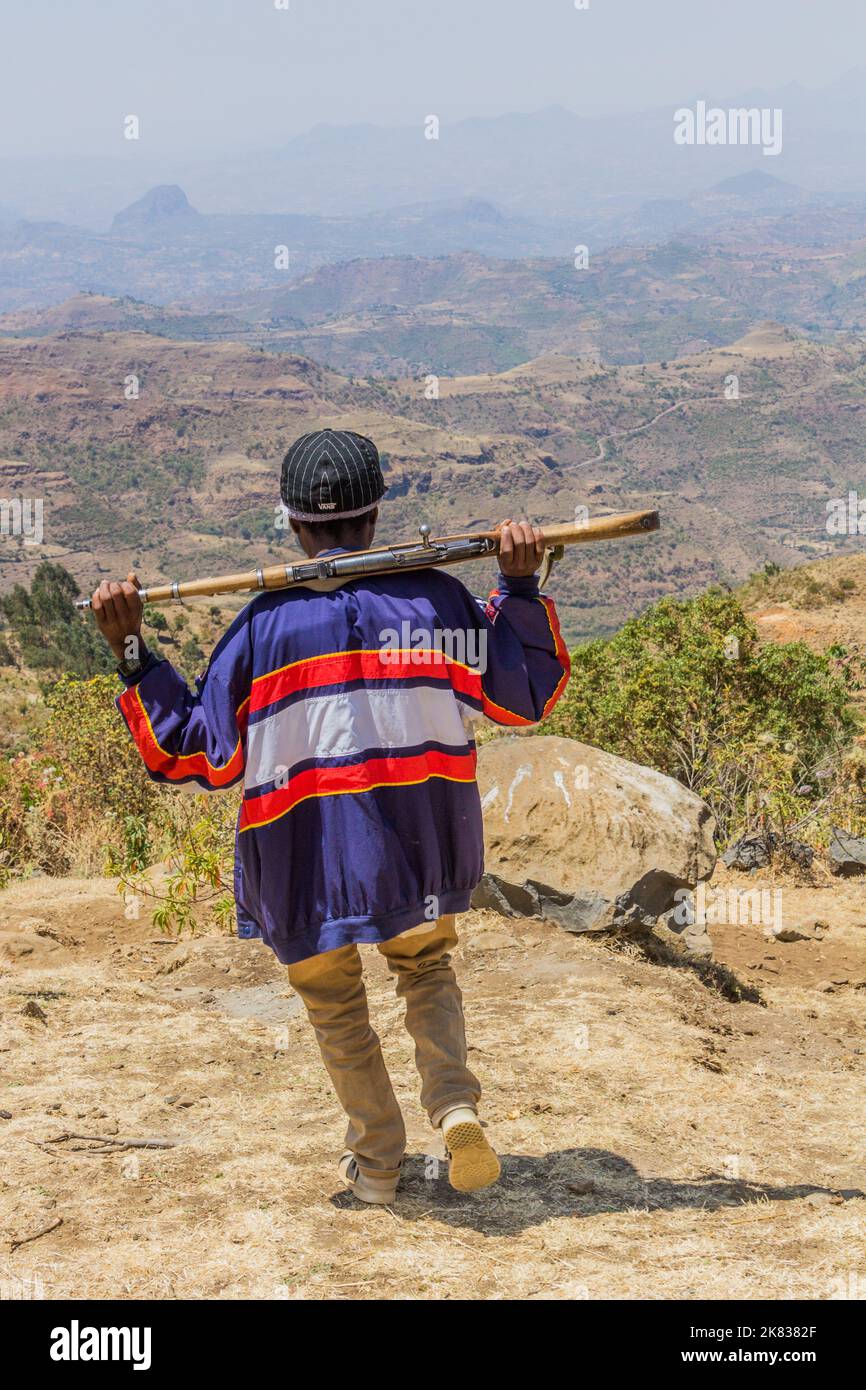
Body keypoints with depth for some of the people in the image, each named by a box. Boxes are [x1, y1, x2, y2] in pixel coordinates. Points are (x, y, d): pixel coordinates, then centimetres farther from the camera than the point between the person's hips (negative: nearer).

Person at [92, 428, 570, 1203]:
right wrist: (522, 586, 6)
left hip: (307, 862, -2)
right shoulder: (438, 599, -4)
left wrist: (132, 653, -3)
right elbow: (526, 697, 7)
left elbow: (200, 754, -5)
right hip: (422, 849, 2)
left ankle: (377, 1163, 22)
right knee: (426, 965, 25)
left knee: (333, 999, 19)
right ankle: (455, 1104, 0)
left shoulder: (265, 622, -9)